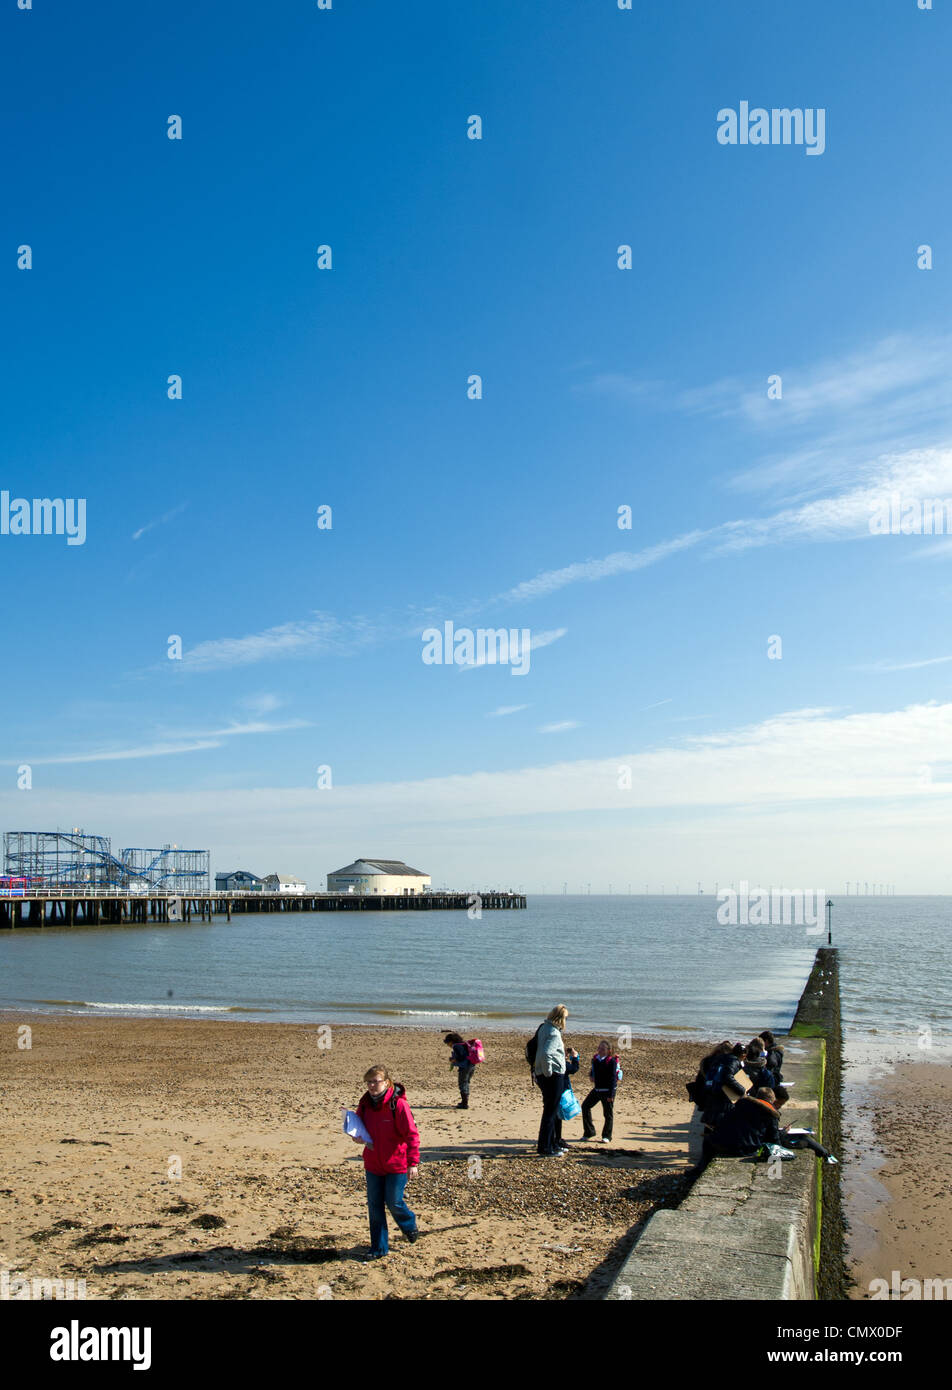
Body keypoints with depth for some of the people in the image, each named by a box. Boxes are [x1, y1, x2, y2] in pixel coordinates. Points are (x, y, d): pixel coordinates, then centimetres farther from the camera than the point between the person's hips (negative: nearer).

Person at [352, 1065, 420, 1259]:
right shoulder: (365, 1104, -1)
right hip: (373, 1164, 5)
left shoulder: (398, 1104, -19)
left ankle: (410, 1226, 35)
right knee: (374, 1205, 7)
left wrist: (413, 1162, -22)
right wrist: (357, 1137, -7)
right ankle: (378, 1248, 21)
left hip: (397, 1164, -5)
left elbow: (412, 1134, -18)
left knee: (393, 1202, 2)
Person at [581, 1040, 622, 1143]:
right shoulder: (595, 1059, 4)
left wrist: (611, 1095, -19)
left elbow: (613, 1078, -16)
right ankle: (589, 1132, 15)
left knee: (608, 1113, 2)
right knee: (585, 1106, 4)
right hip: (597, 1088, 7)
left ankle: (606, 1136, 16)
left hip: (607, 1090, -7)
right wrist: (591, 1076, 1)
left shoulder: (612, 1061, -14)